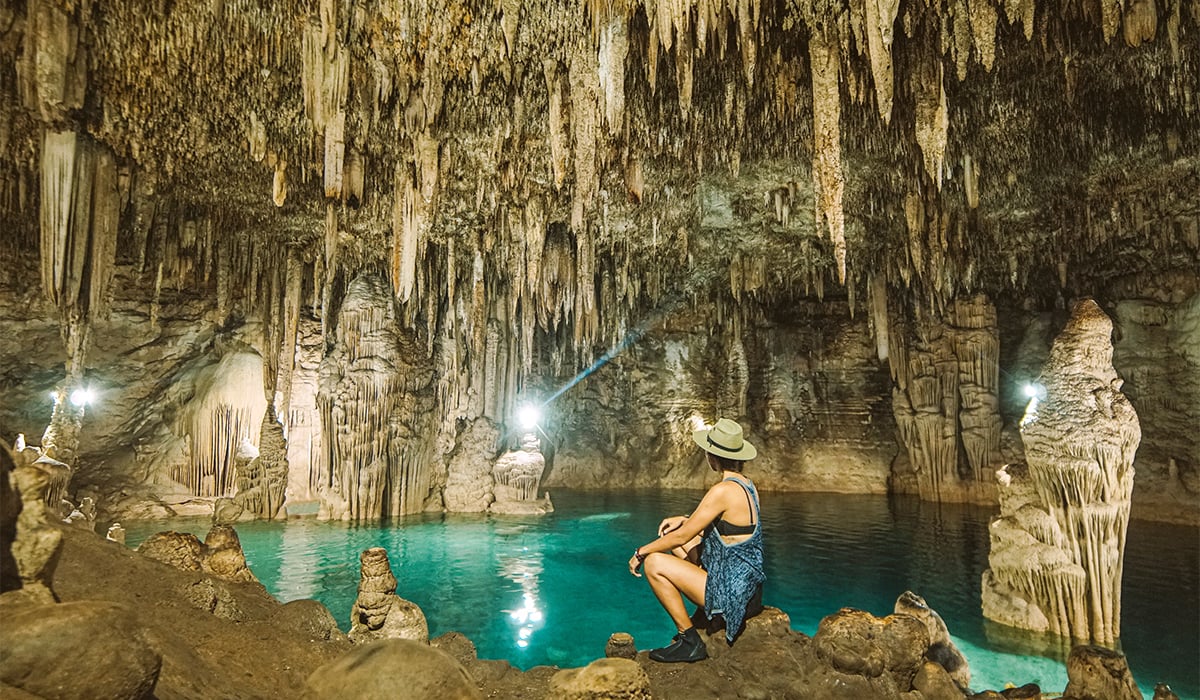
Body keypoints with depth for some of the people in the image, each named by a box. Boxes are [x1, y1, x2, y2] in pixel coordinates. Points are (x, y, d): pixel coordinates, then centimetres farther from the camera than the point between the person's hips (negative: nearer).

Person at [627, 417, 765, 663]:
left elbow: (683, 535, -18)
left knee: (654, 563, -10)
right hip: (746, 585, 9)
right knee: (674, 538, 18)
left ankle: (690, 642, -1)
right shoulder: (746, 485, 4)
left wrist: (641, 552, -5)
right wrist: (684, 519, 10)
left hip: (730, 593, -9)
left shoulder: (724, 490, -23)